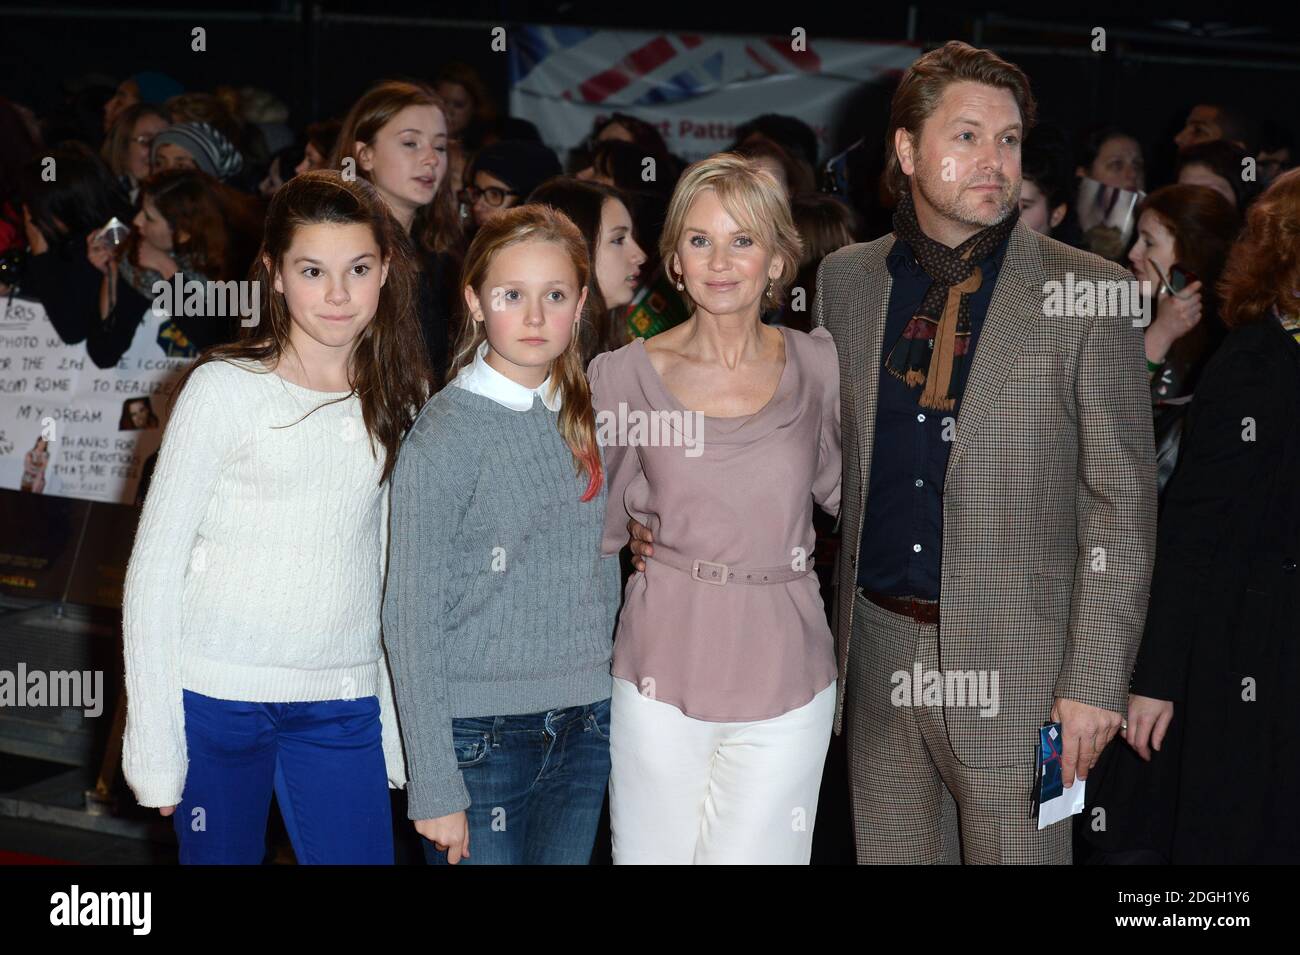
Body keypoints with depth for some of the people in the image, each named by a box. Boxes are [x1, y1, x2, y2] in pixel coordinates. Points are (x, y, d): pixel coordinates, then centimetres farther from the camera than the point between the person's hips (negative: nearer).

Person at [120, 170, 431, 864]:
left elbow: (394, 565, 12)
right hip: (216, 695, -3)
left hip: (343, 703, 3)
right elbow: (153, 566, -4)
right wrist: (154, 741, -7)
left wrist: (397, 727, 9)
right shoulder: (225, 388, -5)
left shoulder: (399, 399, 7)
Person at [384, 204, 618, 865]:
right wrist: (434, 786, -13)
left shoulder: (588, 416, 6)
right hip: (479, 736, -5)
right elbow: (411, 615, -11)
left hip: (585, 733, 5)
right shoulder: (446, 433, -11)